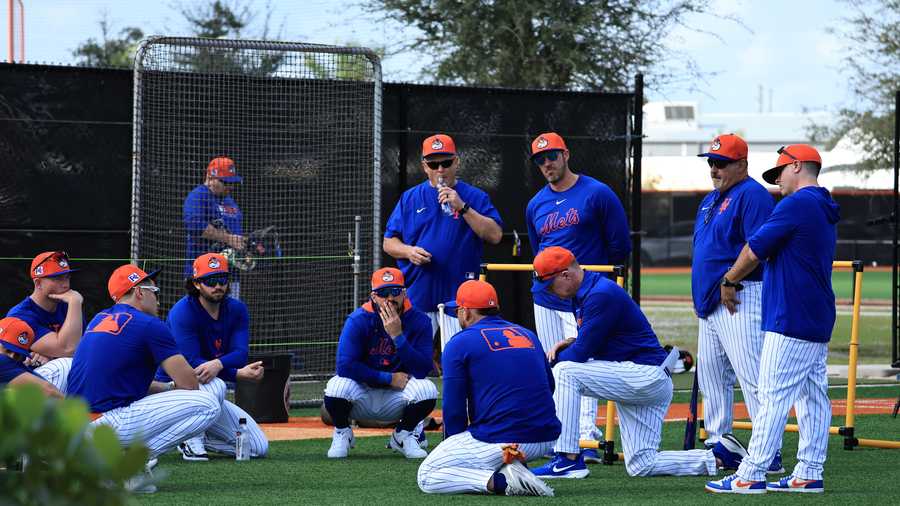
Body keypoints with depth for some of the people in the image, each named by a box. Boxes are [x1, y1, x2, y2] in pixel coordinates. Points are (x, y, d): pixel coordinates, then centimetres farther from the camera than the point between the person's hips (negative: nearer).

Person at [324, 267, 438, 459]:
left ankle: (402, 436, 5)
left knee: (427, 390, -27)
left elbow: (422, 371, -20)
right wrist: (389, 378, -22)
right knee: (337, 385, -32)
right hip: (362, 394, -1)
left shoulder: (419, 321, -12)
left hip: (395, 399, 1)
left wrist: (397, 335, -30)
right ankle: (342, 433, 2)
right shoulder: (358, 320, -15)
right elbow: (345, 366, -24)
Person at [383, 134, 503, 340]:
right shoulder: (410, 198, 11)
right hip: (416, 298, 2)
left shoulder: (475, 197, 5)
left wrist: (462, 207, -15)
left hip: (458, 297, -2)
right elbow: (388, 243, 12)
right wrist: (409, 251, -10)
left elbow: (495, 236, -7)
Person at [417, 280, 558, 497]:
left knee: (427, 477, 7)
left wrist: (456, 446, 15)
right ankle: (510, 470, 5)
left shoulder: (460, 343, 0)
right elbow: (549, 387, 22)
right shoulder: (528, 335, 17)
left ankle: (498, 481, -14)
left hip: (499, 442, -6)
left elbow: (454, 408, -2)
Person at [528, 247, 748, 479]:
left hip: (647, 377, -11)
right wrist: (571, 343, -1)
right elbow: (593, 340, 21)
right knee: (641, 466, 6)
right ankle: (720, 455, 12)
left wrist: (549, 362, -3)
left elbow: (582, 354, -19)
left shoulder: (602, 294, -19)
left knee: (565, 372, -20)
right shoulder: (584, 292, 13)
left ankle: (568, 461, -21)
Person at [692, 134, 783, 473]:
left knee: (752, 376, -14)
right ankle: (717, 444, 21)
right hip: (710, 303, 10)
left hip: (740, 301, -10)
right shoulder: (711, 200, 22)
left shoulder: (752, 195, -9)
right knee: (711, 377, 13)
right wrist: (703, 297, 19)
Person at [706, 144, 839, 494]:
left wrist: (729, 281, 3)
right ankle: (809, 474, 9)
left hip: (790, 320, -10)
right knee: (813, 396, 8)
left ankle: (751, 476, -13)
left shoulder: (797, 204, -12)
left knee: (773, 395, -11)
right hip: (819, 320, 10)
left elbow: (754, 250, -13)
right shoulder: (826, 211, 19)